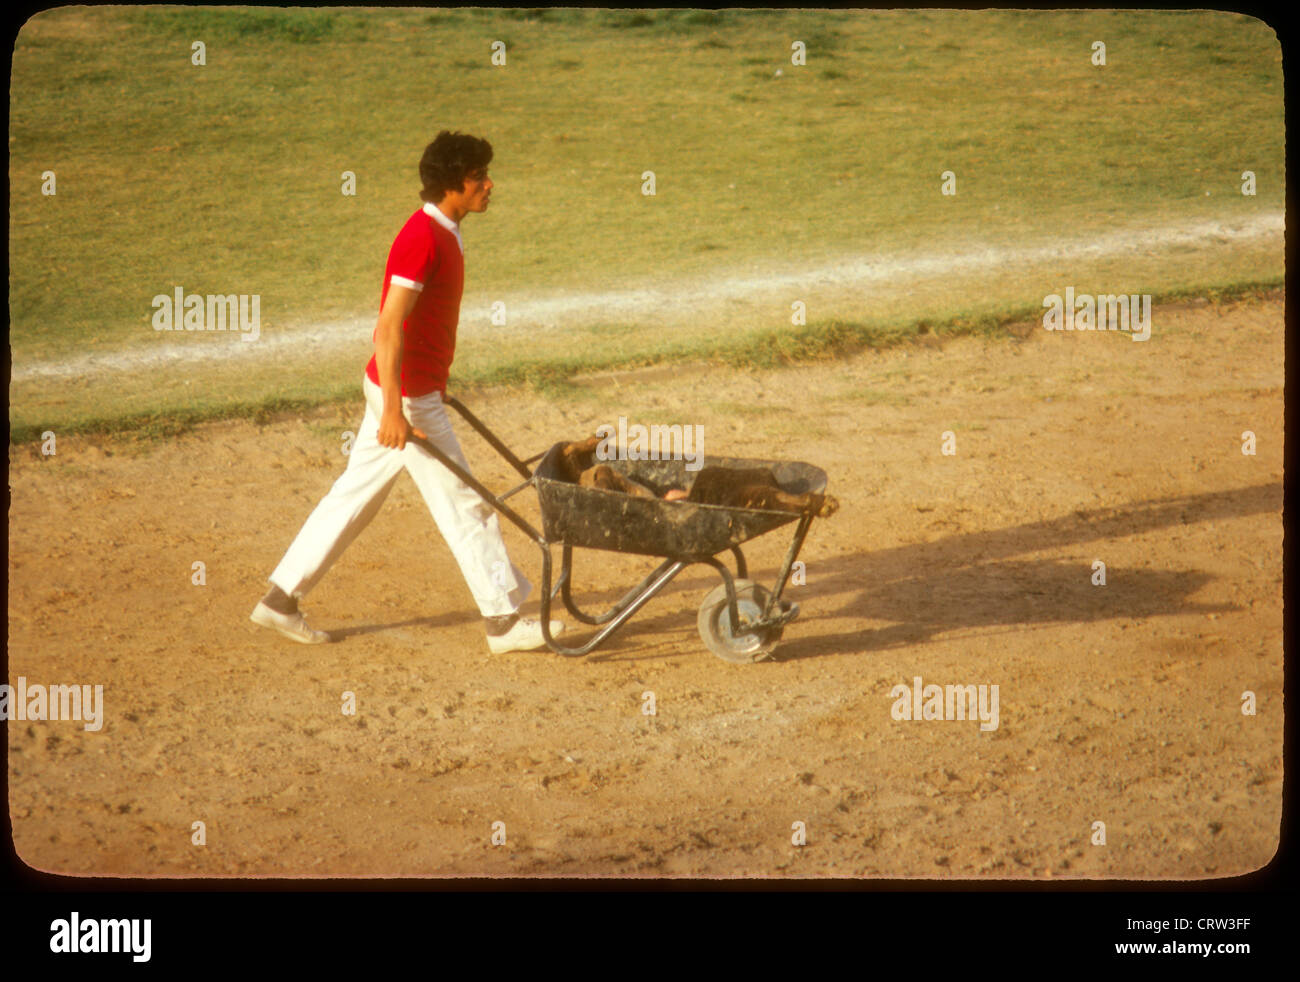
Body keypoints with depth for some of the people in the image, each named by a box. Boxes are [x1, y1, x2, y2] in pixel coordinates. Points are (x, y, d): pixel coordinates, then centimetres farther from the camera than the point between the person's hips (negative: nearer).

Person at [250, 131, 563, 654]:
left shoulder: (443, 234, 11)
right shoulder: (421, 239, -20)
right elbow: (389, 328, -26)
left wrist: (435, 385, 27)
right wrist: (394, 411, -29)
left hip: (411, 389, 10)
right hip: (408, 397, -10)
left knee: (355, 495, 14)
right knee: (464, 504, -2)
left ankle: (280, 599, 19)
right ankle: (503, 621, 7)